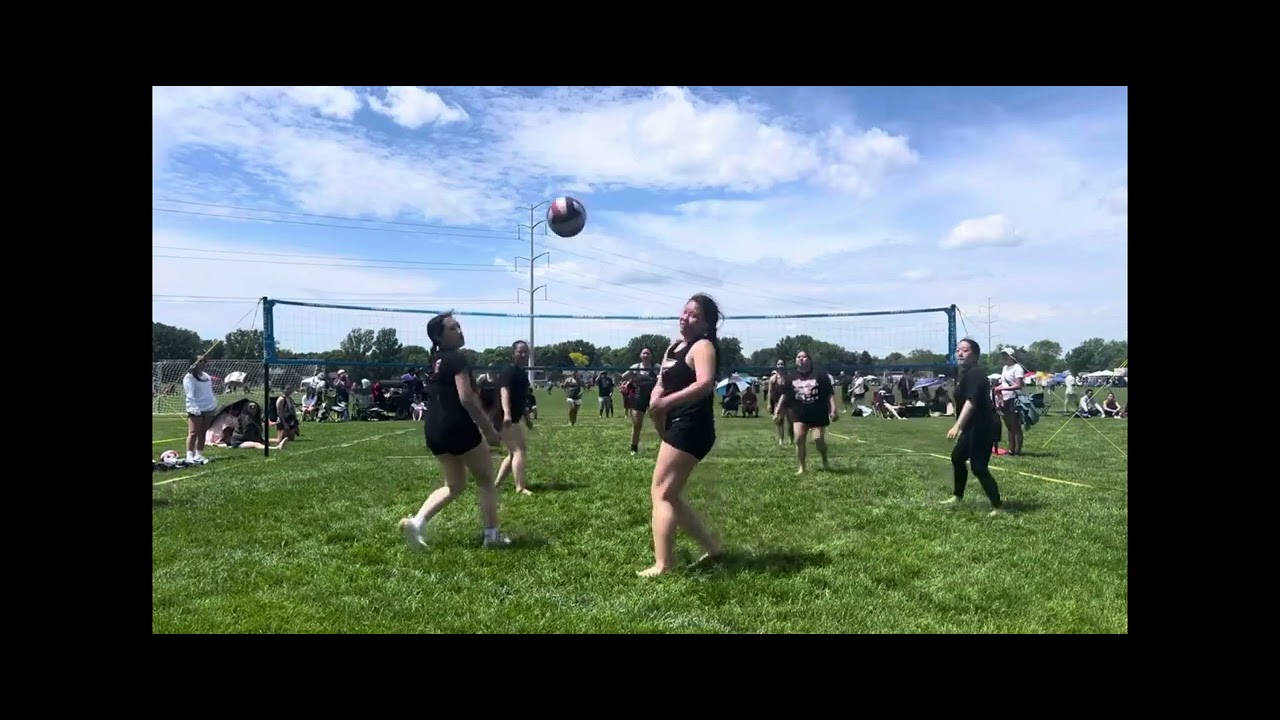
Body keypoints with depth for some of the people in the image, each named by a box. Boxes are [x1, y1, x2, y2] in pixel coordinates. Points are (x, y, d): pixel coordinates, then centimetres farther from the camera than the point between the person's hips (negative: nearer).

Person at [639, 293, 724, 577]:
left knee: (661, 493, -9)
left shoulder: (702, 346, -9)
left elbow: (705, 384, -27)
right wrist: (655, 403, -2)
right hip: (678, 427, 10)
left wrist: (667, 401, -28)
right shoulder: (674, 347, 19)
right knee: (669, 495, 14)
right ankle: (711, 546, 24)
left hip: (691, 428, -10)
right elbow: (662, 384, 19)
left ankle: (663, 564, -6)